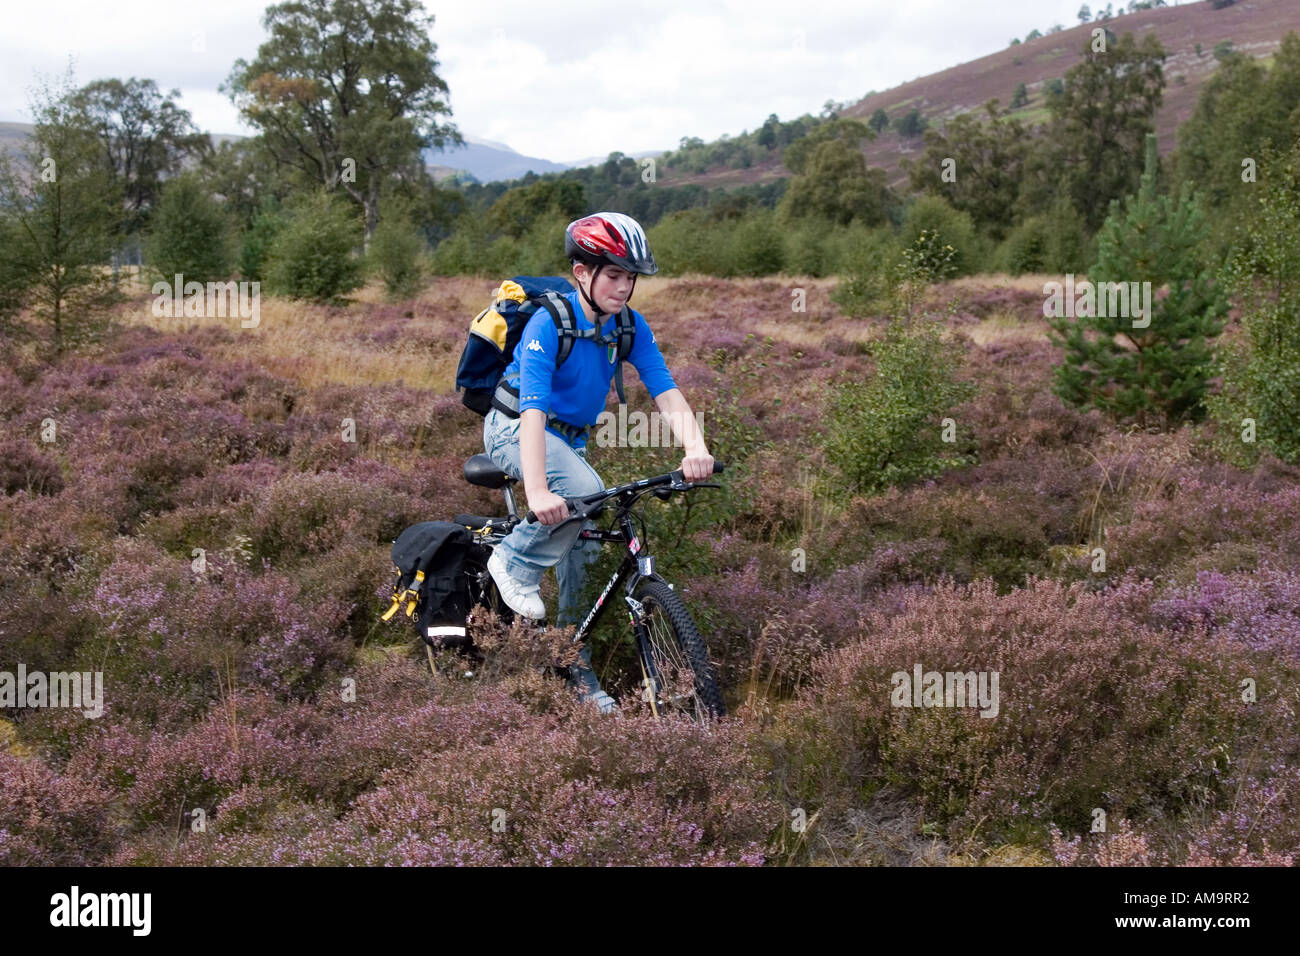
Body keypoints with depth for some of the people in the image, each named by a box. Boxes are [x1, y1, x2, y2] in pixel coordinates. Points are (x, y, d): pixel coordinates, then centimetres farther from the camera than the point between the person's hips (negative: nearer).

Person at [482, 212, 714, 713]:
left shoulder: (630, 326, -10)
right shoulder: (549, 323, -27)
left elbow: (666, 392, -18)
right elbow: (533, 409, -36)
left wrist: (695, 448, -38)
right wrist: (537, 491, -49)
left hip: (570, 438, 6)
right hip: (515, 429, -6)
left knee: (585, 544, 0)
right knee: (584, 491, -32)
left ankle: (575, 661, 15)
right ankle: (516, 562, -8)